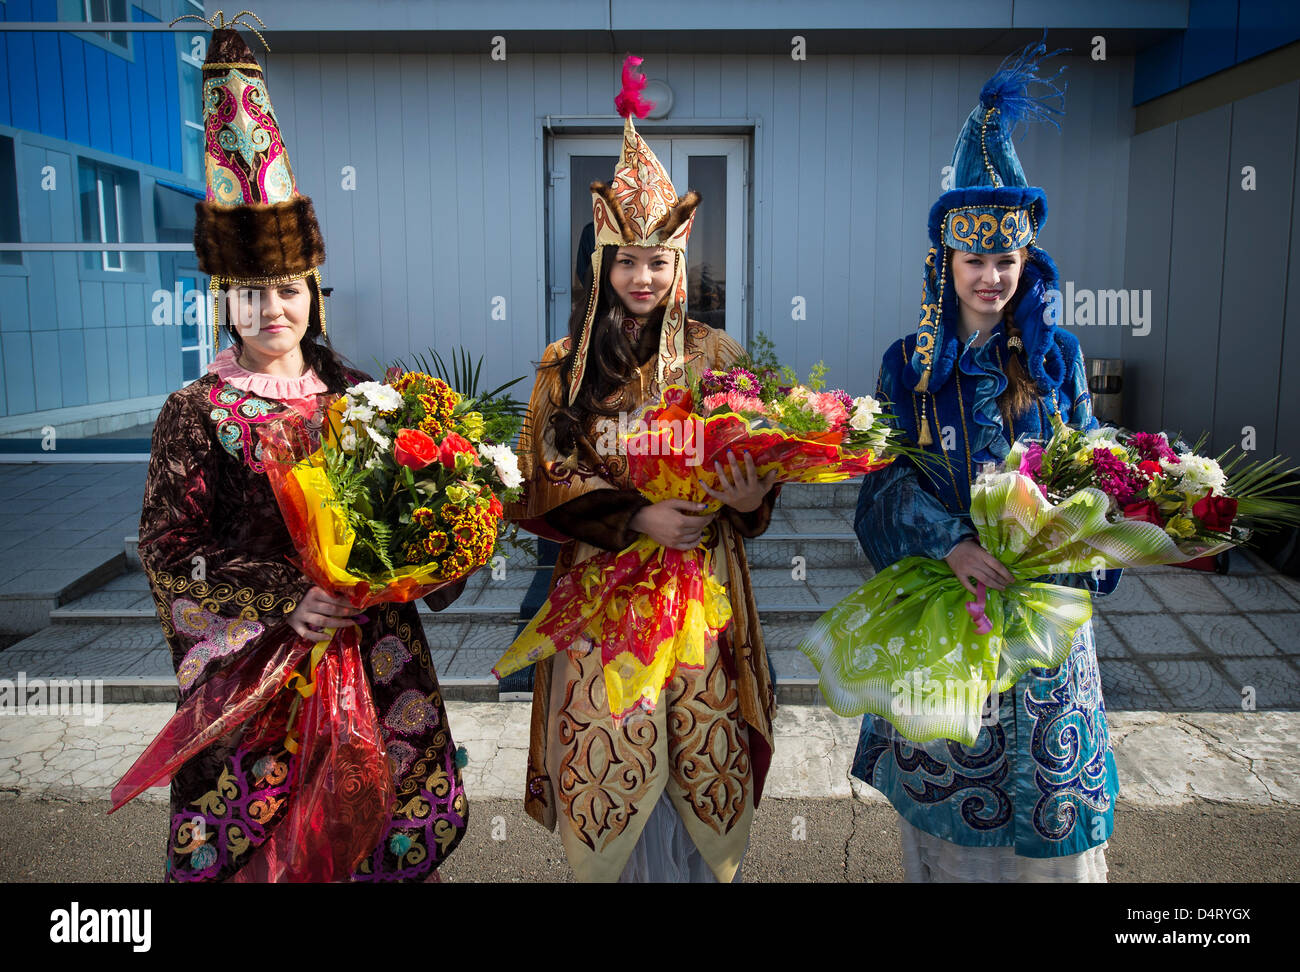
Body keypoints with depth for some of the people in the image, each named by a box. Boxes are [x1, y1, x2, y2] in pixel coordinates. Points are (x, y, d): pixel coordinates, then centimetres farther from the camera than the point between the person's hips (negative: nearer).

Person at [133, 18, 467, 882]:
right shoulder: (197, 413, -5)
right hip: (258, 663, -3)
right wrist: (289, 598, -19)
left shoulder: (358, 395, 4)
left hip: (375, 650, 3)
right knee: (267, 843, 9)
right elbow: (168, 552, -9)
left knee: (387, 826, 13)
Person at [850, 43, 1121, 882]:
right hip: (941, 593, 0)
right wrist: (953, 544, -24)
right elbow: (889, 476, -8)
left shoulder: (1057, 355, 3)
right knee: (946, 768, 10)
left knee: (1042, 780, 8)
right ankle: (944, 866, 32)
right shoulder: (910, 364, 0)